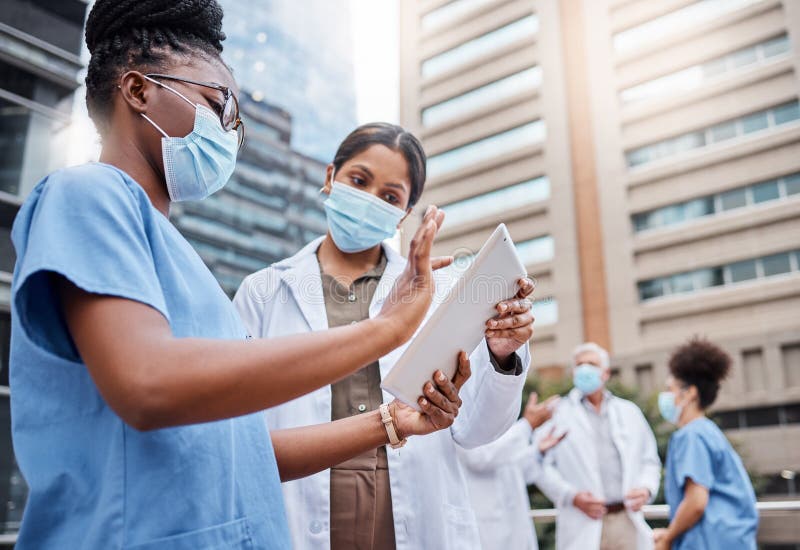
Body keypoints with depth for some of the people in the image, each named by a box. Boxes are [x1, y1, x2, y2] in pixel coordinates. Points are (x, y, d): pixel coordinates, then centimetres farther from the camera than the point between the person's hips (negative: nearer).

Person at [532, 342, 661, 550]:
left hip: (627, 520, 4)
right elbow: (542, 465, -2)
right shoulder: (557, 415, 3)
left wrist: (646, 488, -1)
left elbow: (650, 460, 19)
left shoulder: (629, 412, 16)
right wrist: (571, 496, -14)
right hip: (583, 527, -3)